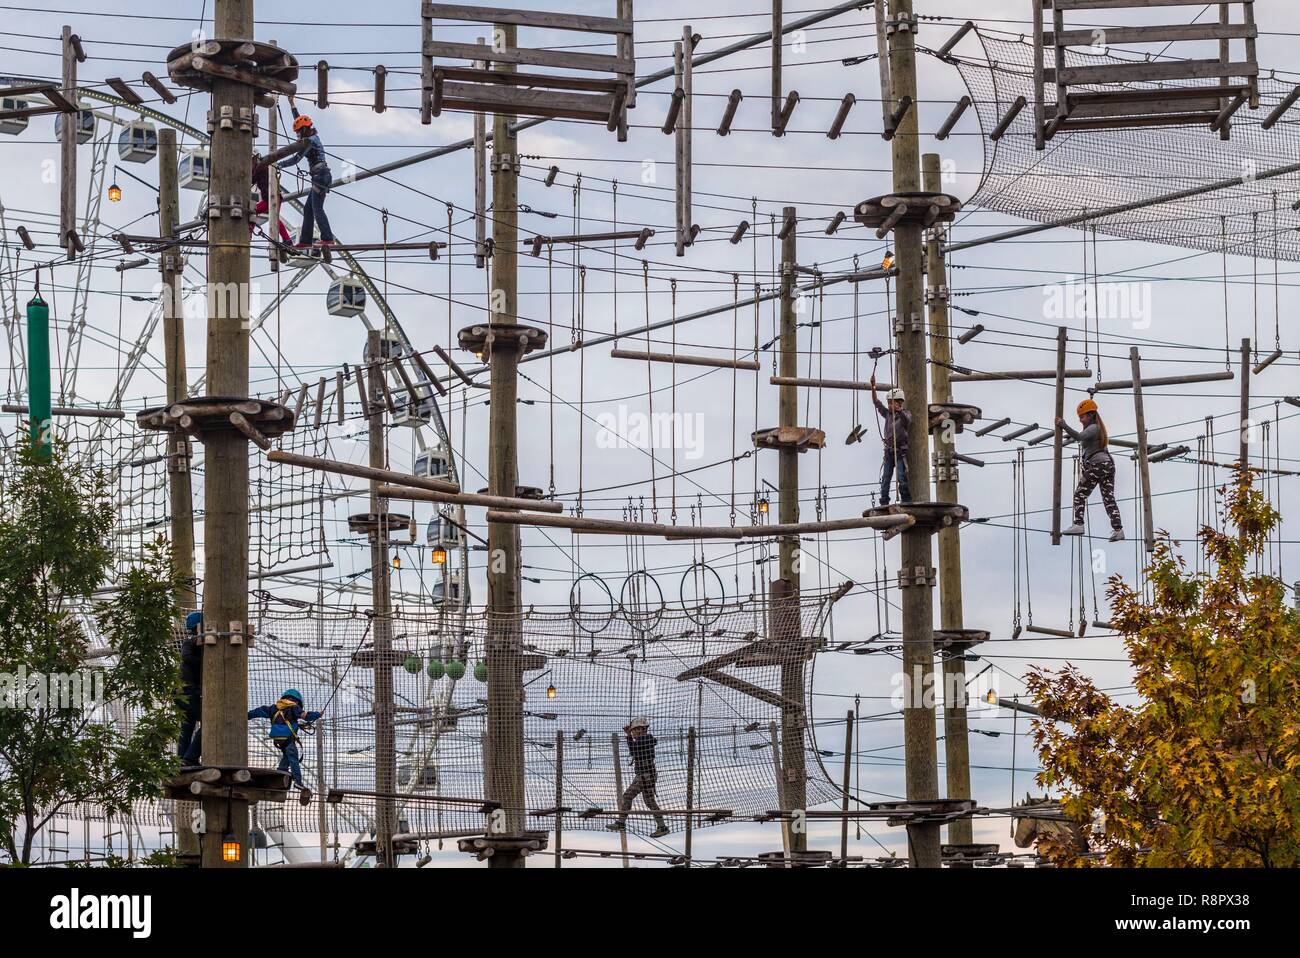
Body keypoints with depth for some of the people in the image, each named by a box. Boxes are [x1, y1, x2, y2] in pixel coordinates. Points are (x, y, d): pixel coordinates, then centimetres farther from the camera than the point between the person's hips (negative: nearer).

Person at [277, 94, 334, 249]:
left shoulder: (309, 141, -12)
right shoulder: (314, 136, 17)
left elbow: (295, 159, -13)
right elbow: (300, 121, 32)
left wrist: (278, 164, -4)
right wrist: (292, 106, 37)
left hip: (320, 178, -10)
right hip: (320, 178, 10)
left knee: (317, 209, -13)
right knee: (308, 209, 8)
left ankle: (327, 238, -18)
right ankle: (305, 241, 6)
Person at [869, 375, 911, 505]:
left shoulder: (906, 414, 0)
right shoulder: (888, 414, 15)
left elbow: (906, 420, -23)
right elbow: (876, 402, 12)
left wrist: (899, 410, -41)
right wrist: (873, 388, 0)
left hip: (900, 451, -6)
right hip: (889, 451, 6)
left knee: (902, 477, -14)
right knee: (885, 478, 1)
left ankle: (906, 502, -14)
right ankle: (884, 503, -1)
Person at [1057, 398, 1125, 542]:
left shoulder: (1093, 428, -6)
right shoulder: (1098, 428, 24)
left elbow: (1079, 437, -23)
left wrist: (1064, 425, -20)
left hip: (1097, 464, -9)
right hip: (1108, 464, 9)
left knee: (1079, 495, -4)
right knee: (1109, 498, 3)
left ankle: (1078, 524, -14)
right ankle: (1118, 528, -8)